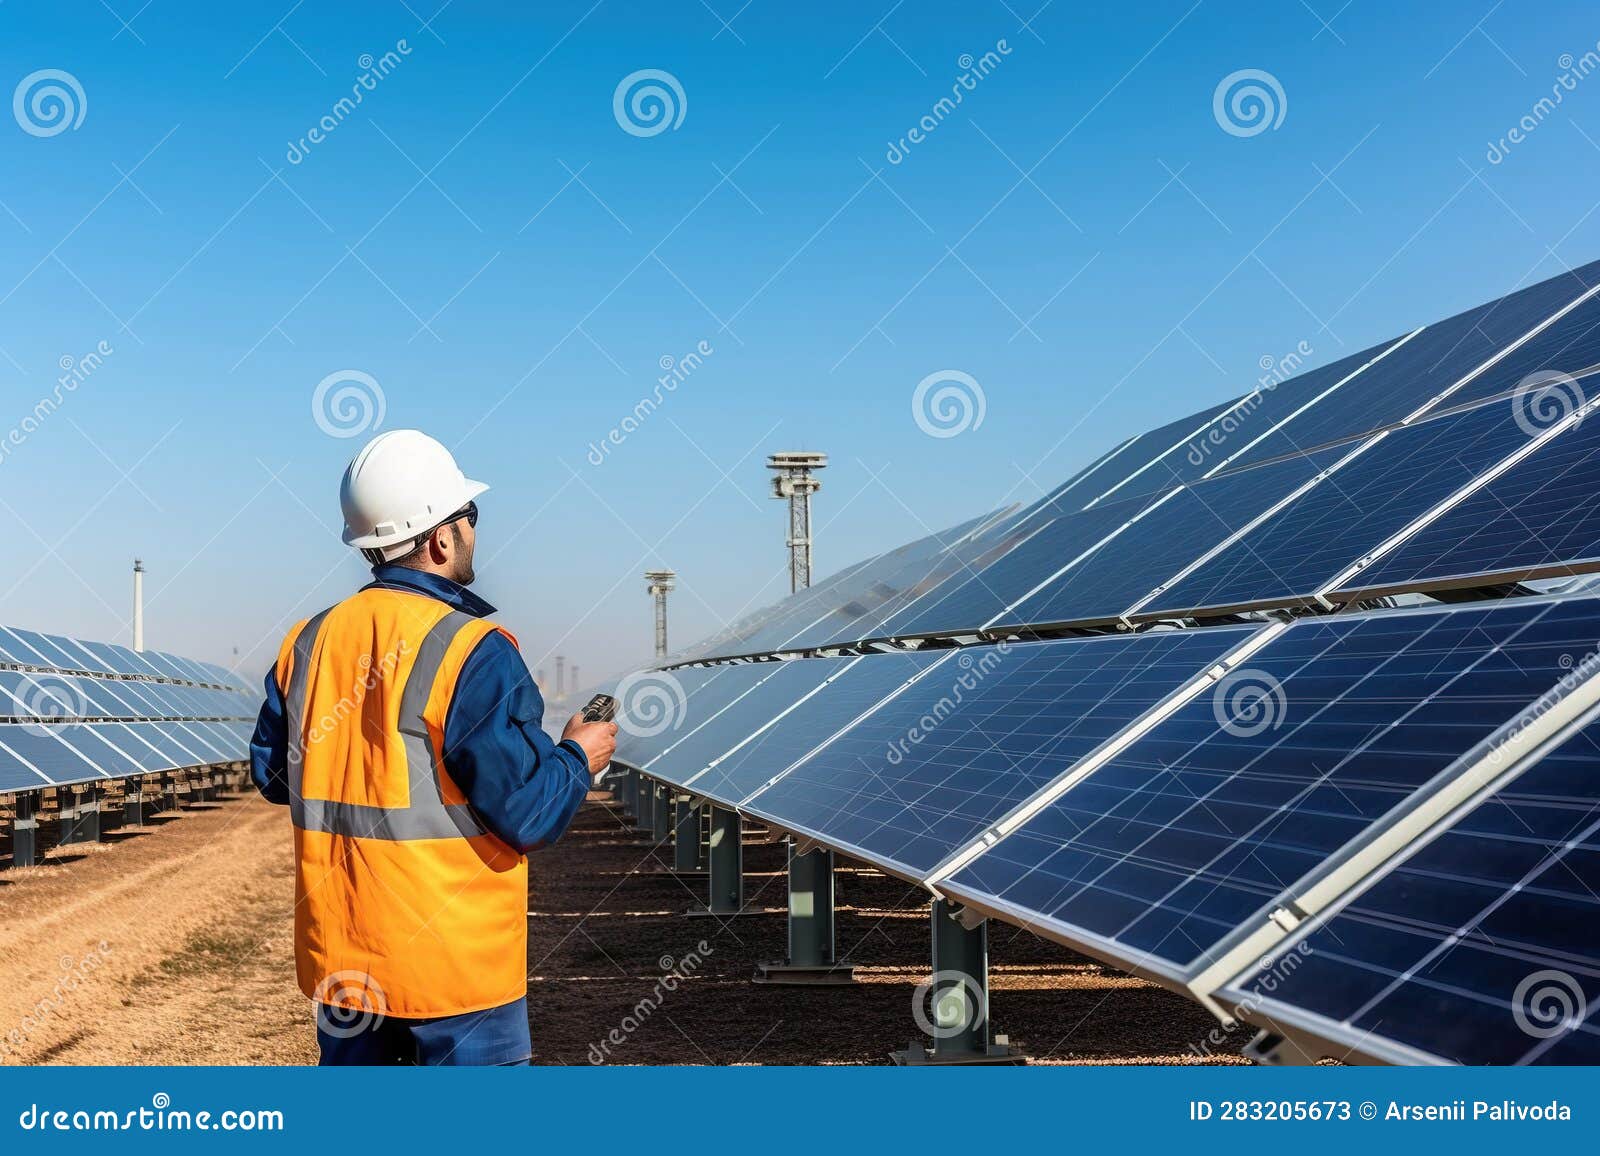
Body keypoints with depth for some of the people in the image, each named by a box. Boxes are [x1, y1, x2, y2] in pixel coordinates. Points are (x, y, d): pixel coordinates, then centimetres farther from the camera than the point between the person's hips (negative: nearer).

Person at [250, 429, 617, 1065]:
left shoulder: (309, 642, 2)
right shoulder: (473, 652, -18)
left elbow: (270, 771, 14)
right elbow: (527, 812, -17)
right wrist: (577, 758, 1)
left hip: (340, 954, 6)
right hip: (456, 964, -6)